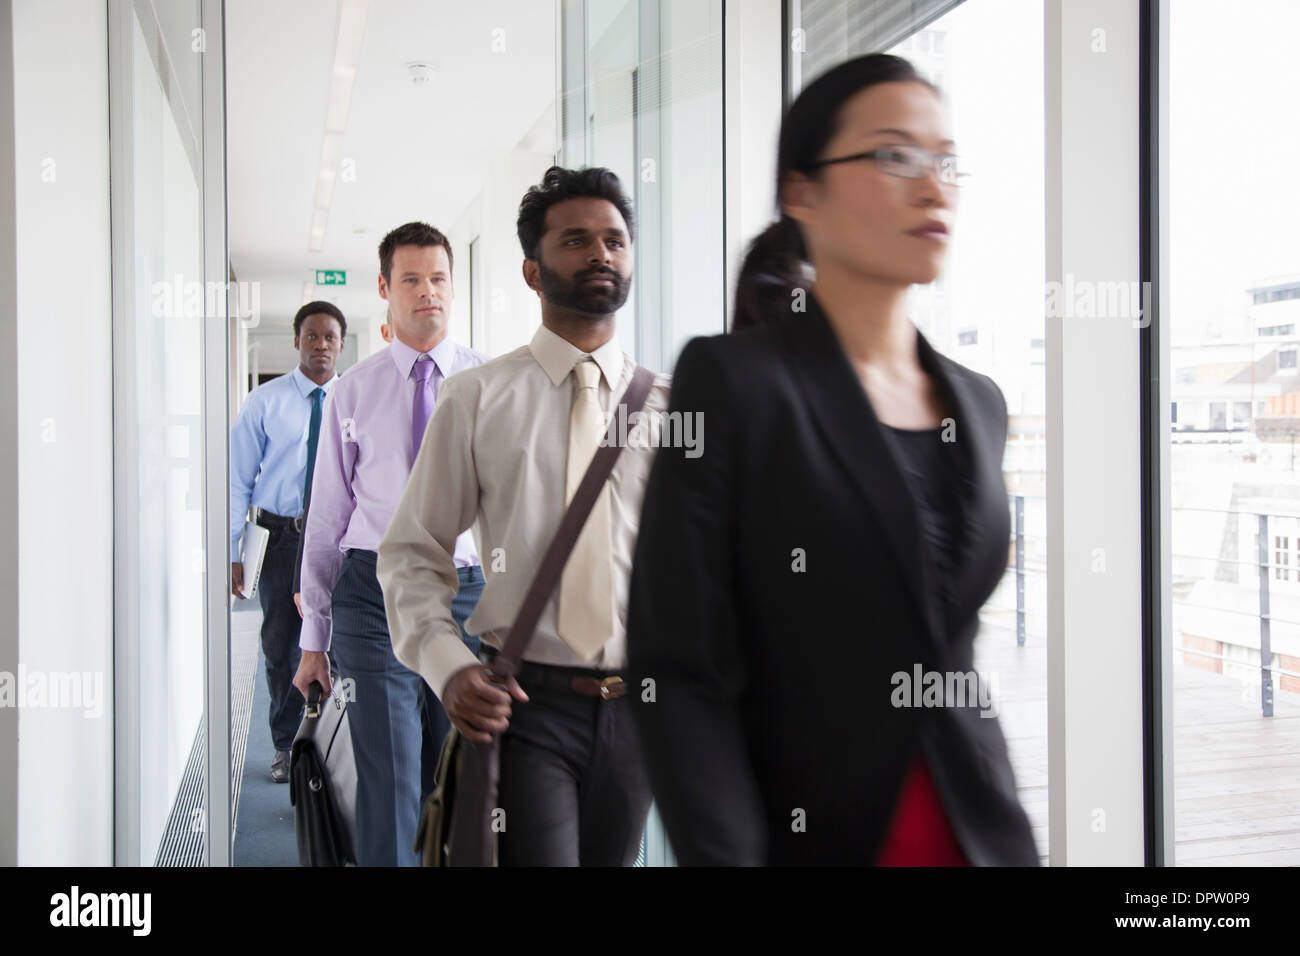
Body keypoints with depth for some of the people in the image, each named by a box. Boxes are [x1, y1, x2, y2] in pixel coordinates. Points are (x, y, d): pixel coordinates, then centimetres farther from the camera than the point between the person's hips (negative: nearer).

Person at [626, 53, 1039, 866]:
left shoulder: (980, 403, 7)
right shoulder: (730, 380, -11)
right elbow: (682, 672, -16)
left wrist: (999, 829, 16)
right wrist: (724, 853, -24)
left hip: (979, 829, 5)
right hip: (803, 831, -5)